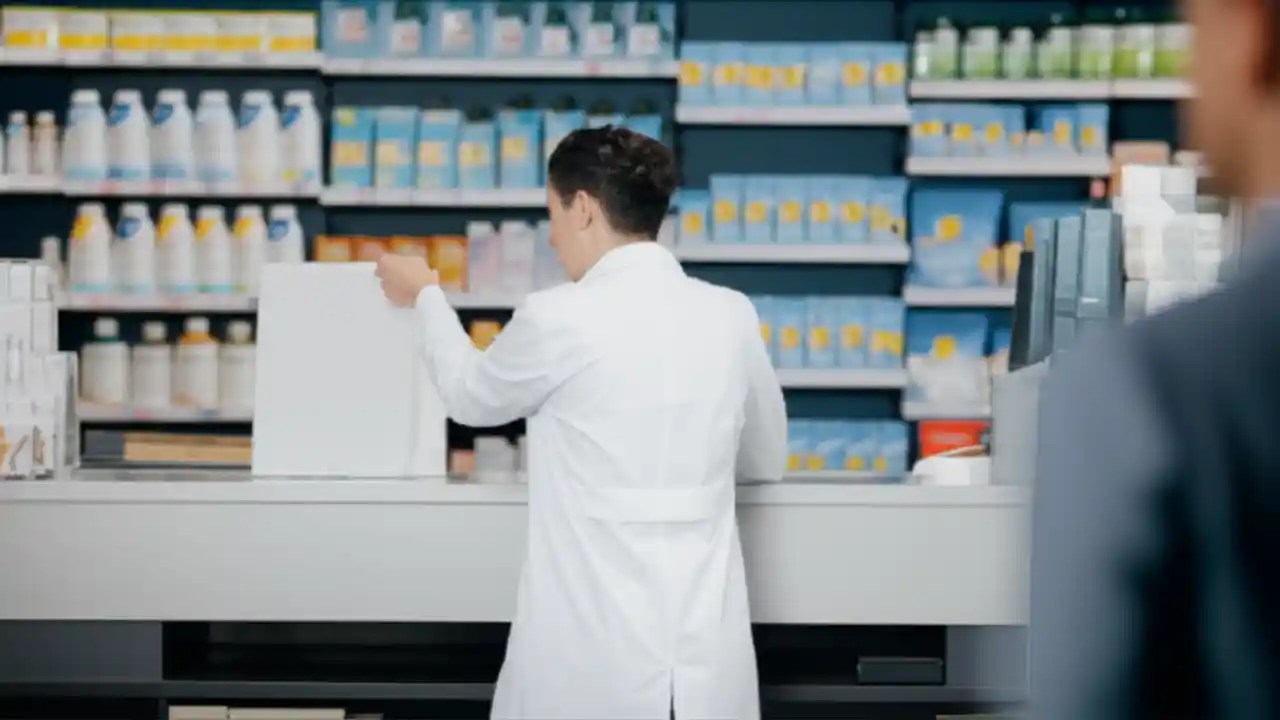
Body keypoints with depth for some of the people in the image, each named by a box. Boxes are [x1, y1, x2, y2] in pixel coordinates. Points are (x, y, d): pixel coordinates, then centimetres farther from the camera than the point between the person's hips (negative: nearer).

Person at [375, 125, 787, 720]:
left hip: (595, 652, -4)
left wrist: (425, 296, 28)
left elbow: (470, 397, 12)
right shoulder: (730, 316, 3)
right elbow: (767, 459, 19)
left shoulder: (558, 319, -9)